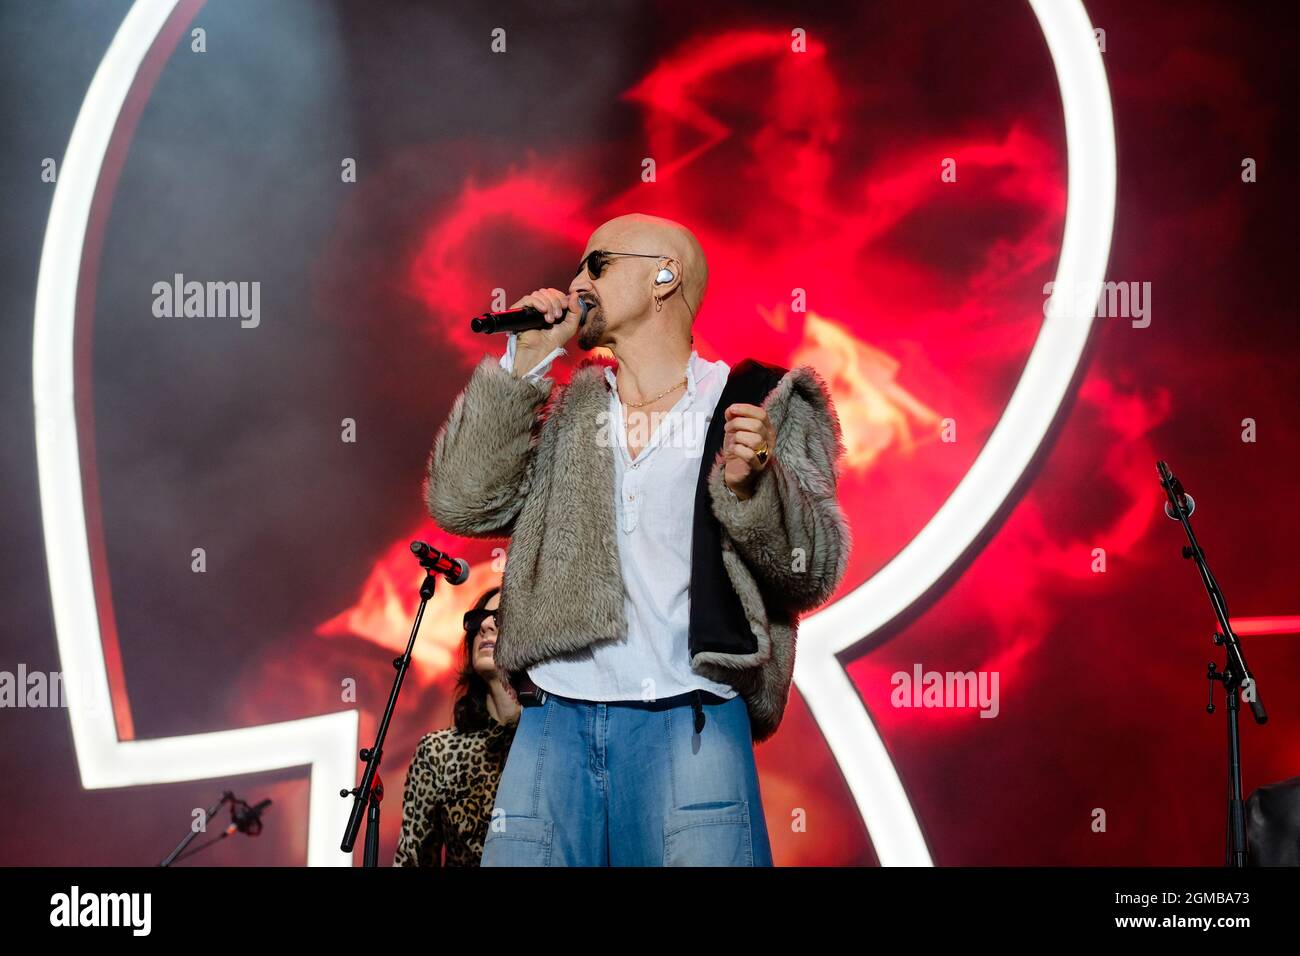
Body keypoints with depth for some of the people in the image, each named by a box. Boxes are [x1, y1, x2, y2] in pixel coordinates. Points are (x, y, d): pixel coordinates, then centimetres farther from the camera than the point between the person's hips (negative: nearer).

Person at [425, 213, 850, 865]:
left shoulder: (765, 406, 9)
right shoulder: (563, 412, 20)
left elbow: (813, 573, 1)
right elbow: (461, 503, 6)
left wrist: (751, 484, -17)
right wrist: (524, 362, 5)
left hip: (691, 726, -3)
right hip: (555, 724, 3)